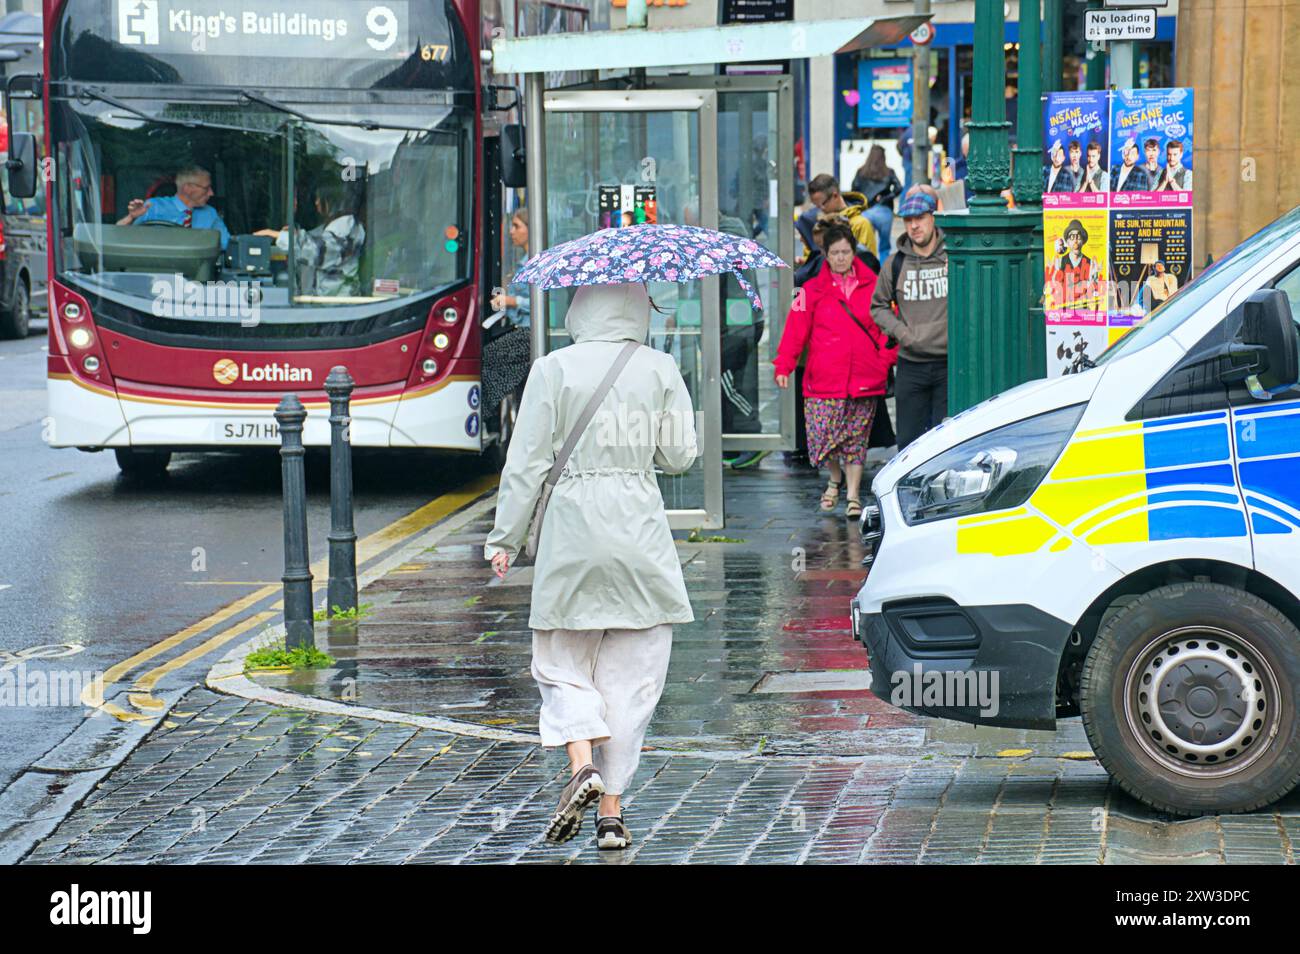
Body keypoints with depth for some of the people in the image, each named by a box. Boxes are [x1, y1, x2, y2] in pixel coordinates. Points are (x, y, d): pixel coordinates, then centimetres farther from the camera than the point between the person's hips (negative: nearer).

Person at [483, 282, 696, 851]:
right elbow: (680, 456, 3)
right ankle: (611, 810, 6)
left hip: (572, 529, -1)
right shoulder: (660, 369, 1)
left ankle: (582, 763, -13)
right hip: (640, 530, 1)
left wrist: (505, 539, 3)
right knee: (630, 675, 6)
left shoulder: (553, 369, -3)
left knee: (563, 665, 12)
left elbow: (526, 464, -4)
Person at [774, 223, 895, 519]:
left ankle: (853, 494, 11)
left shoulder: (872, 286, 7)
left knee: (856, 437, 2)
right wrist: (783, 366, -9)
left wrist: (886, 360, 0)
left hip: (864, 379, 1)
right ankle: (835, 478, 24)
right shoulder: (813, 290, 5)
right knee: (822, 435, -5)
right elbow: (796, 329, 0)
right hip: (824, 380, 0)